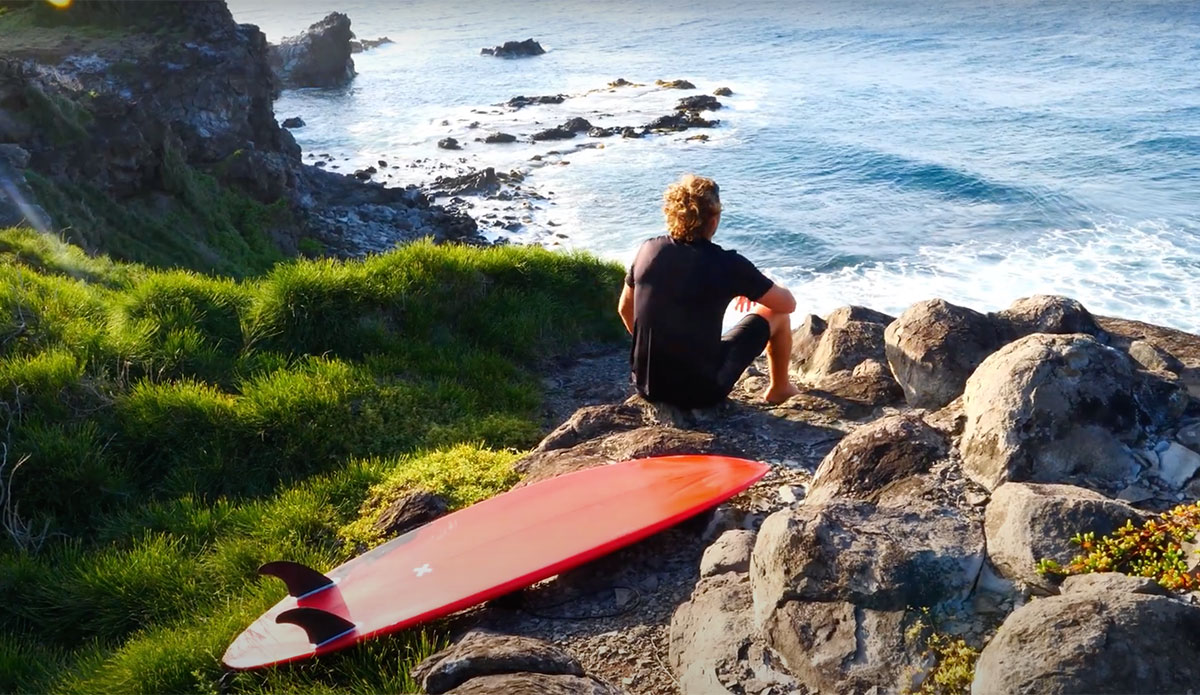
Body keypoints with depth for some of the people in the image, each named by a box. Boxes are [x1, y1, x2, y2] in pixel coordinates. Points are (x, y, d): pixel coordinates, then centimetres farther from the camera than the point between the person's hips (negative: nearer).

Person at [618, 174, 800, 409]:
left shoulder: (648, 250, -4)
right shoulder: (727, 263, -16)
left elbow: (624, 309, 12)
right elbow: (788, 304, -3)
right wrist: (757, 292, 19)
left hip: (647, 386, 5)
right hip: (703, 390, -4)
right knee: (777, 313, 14)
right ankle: (779, 389, 37)